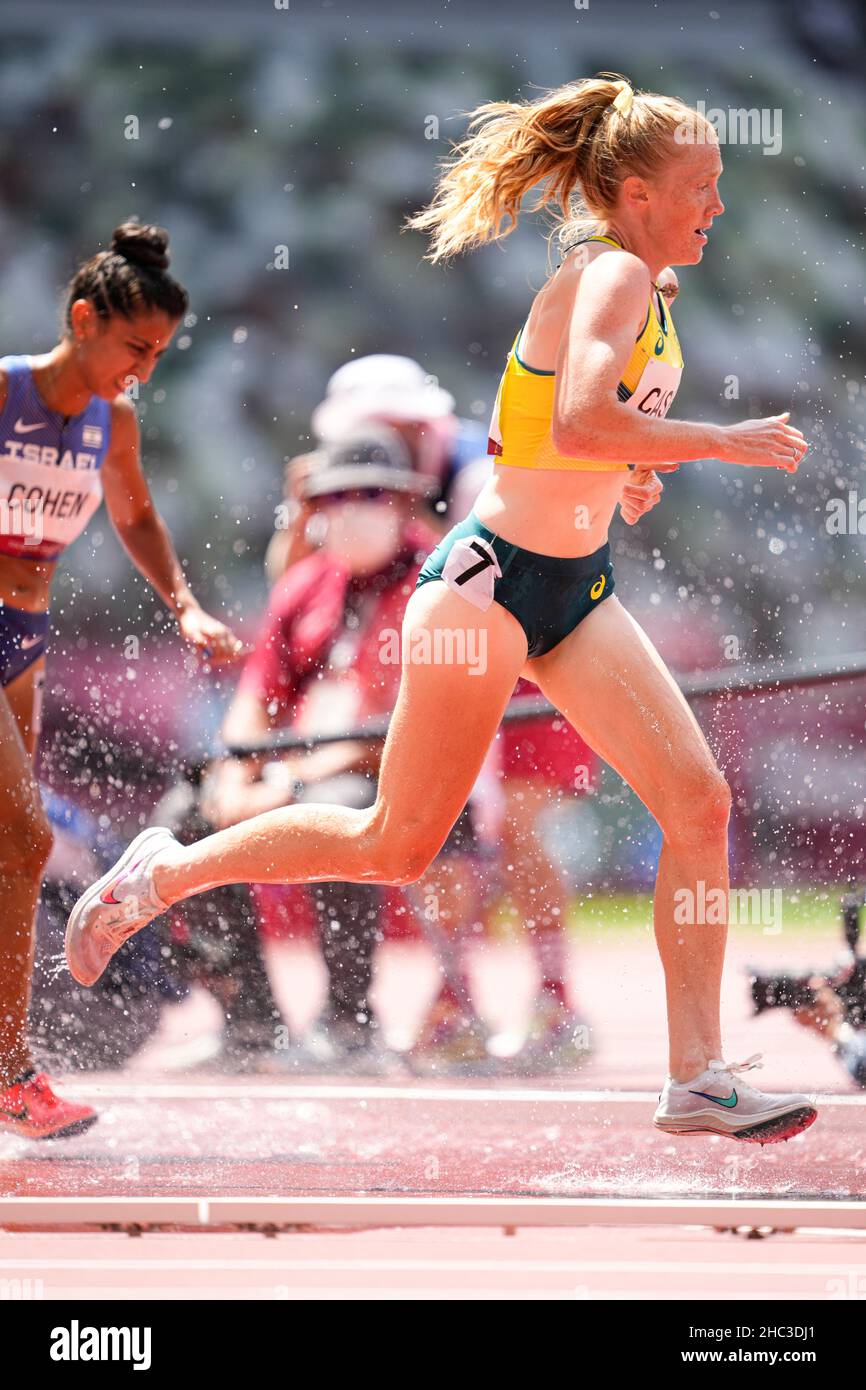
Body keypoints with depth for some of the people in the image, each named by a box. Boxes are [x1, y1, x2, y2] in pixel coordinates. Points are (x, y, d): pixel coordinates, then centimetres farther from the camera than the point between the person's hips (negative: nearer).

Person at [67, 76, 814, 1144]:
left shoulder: (636, 287, 13)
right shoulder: (609, 276, -16)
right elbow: (579, 424, -36)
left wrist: (615, 474, 12)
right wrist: (718, 442, -27)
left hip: (576, 586, 9)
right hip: (494, 580, -9)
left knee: (699, 801, -5)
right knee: (397, 845, 1)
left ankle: (696, 1079, -3)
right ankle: (167, 871, 21)